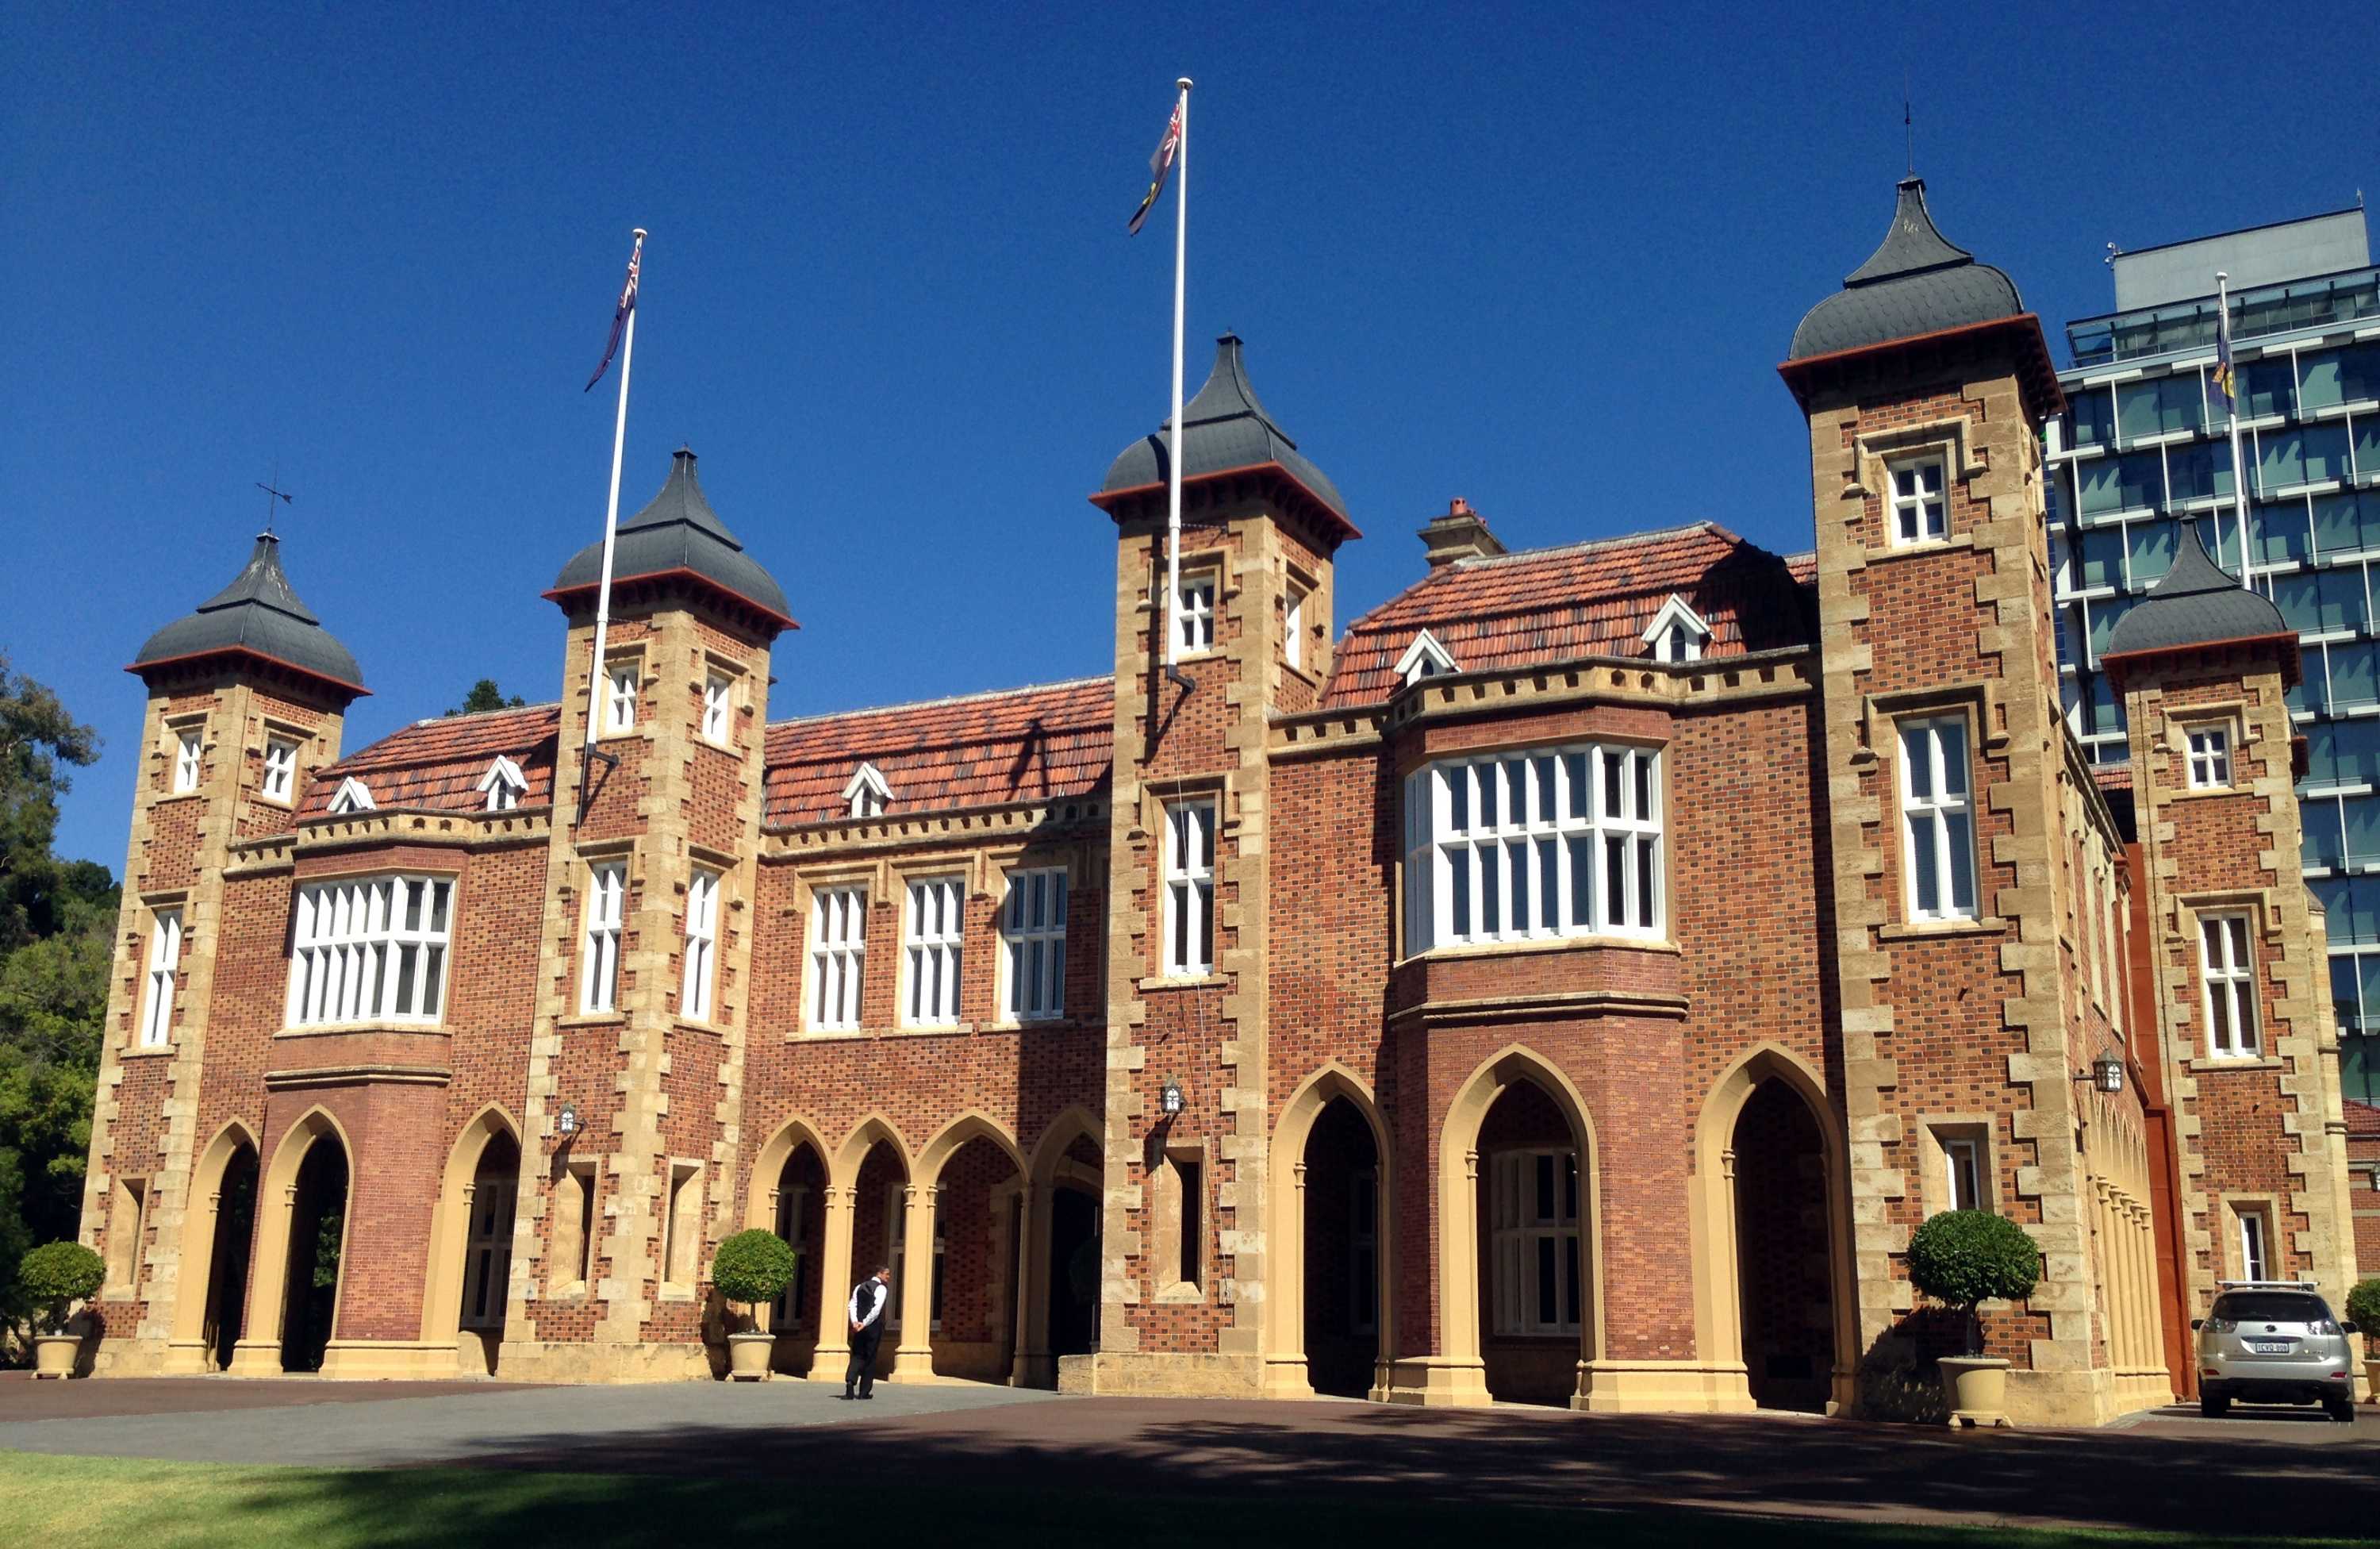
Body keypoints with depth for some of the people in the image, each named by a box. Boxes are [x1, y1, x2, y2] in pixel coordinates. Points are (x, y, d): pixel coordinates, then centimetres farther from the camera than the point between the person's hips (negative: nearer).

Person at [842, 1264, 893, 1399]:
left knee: (857, 1356, 8)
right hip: (874, 1327, -4)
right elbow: (877, 1308, -18)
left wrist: (855, 1322, -7)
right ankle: (864, 1392, 8)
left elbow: (852, 1305, 2)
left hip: (858, 1326, 4)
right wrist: (865, 1323, -16)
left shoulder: (860, 1287, 13)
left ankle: (850, 1380, -19)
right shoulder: (881, 1288, -6)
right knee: (870, 1358, 5)